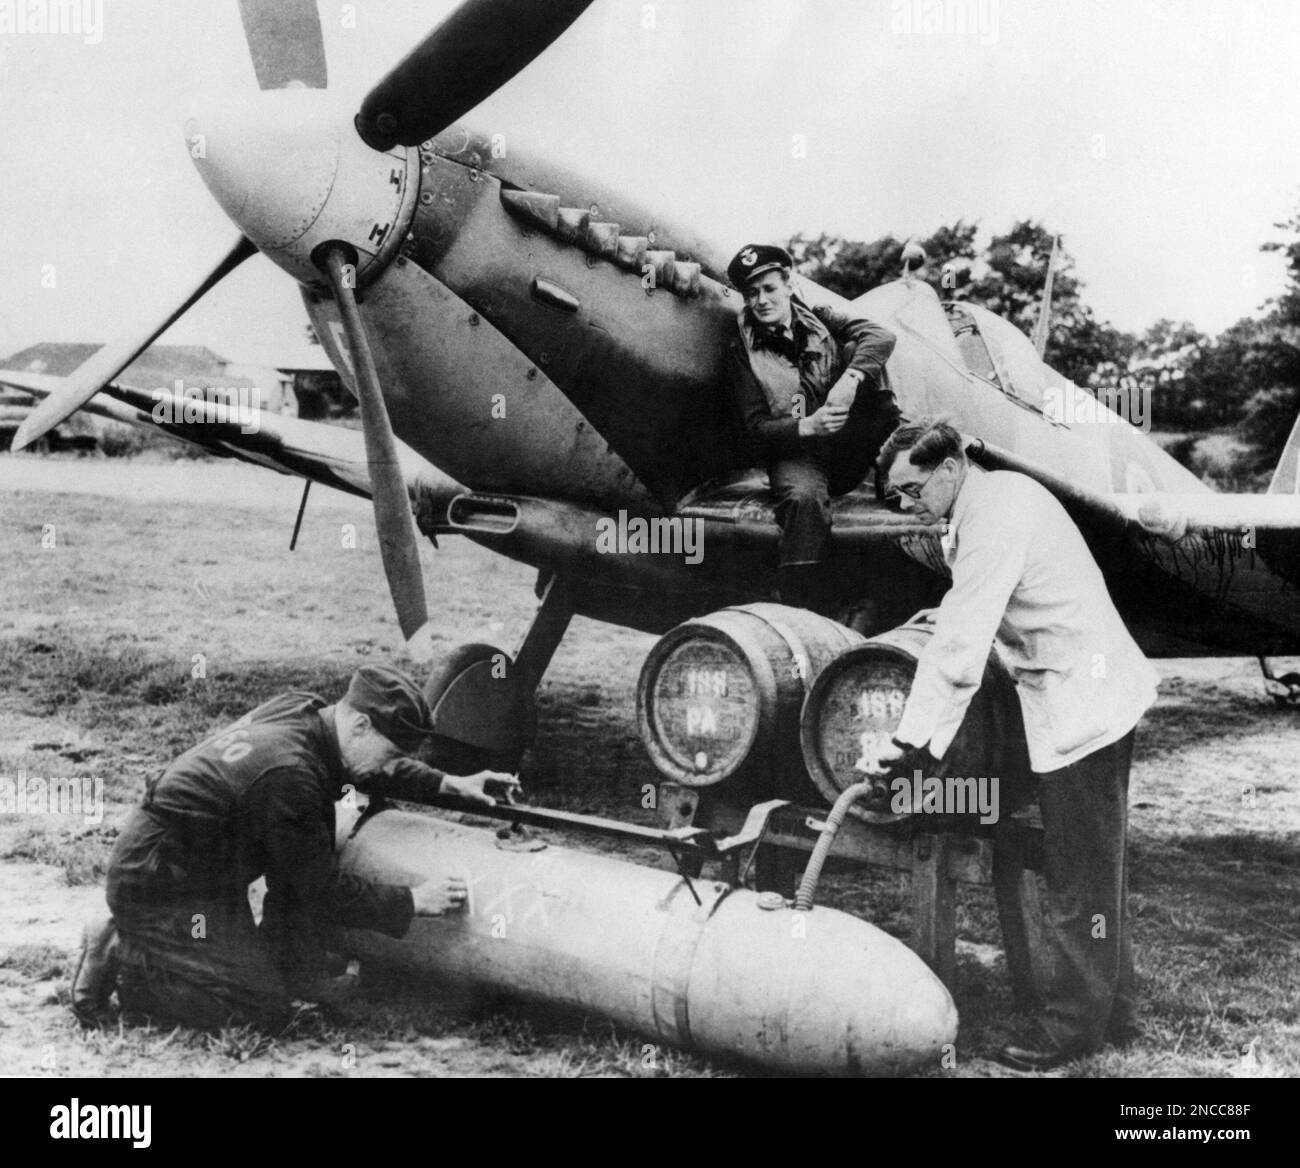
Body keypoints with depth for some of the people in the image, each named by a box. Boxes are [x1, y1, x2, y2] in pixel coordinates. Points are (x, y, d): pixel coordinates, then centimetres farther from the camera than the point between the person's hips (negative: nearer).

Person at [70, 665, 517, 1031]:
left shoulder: (303, 711, -4)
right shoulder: (286, 774, -29)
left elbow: (375, 768, 16)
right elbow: (321, 893, -19)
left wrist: (449, 784, 6)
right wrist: (412, 903, -13)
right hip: (158, 894, -9)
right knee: (267, 1006, -7)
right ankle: (123, 963, -1)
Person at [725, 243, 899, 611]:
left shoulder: (819, 320, 9)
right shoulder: (742, 350, 3)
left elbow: (880, 335, -10)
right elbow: (757, 428, -3)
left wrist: (849, 380, -30)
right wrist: (808, 426, -23)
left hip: (849, 452, 2)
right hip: (795, 453, -2)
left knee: (855, 351, -15)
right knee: (803, 498, -39)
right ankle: (804, 615, -39)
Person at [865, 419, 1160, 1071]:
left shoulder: (992, 520, -21)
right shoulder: (1000, 491, 9)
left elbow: (959, 648, -25)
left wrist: (911, 740, -22)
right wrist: (951, 613, 12)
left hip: (1080, 704, -10)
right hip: (1096, 693, 10)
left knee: (1081, 877, 0)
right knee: (1097, 867, 17)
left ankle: (1075, 1024, 11)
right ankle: (1113, 1010, 28)